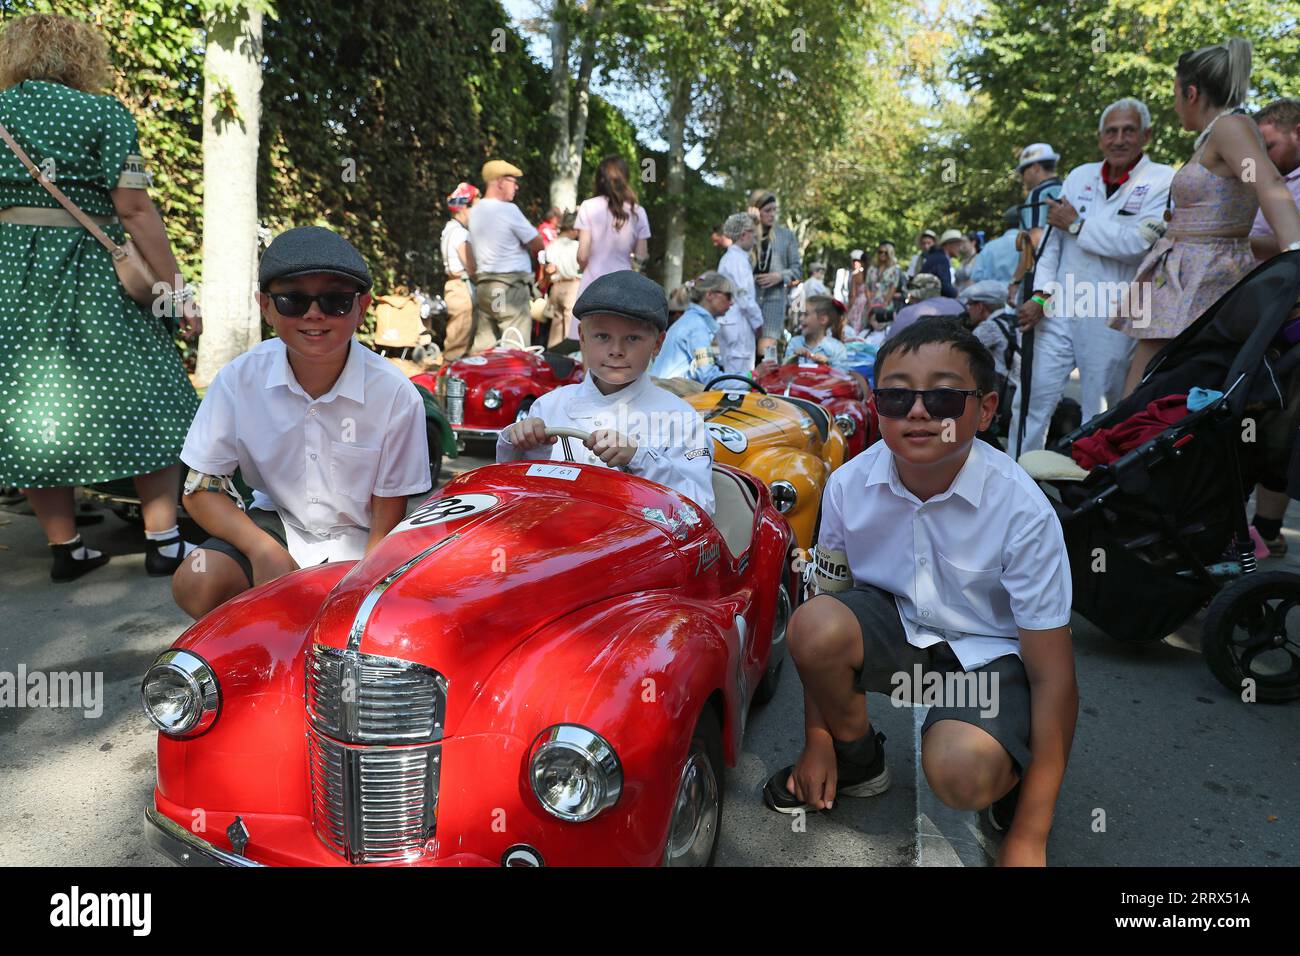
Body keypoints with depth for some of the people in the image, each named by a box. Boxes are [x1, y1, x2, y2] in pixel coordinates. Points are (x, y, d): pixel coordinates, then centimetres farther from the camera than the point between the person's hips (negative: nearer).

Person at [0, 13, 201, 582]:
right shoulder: (104, 113, -2)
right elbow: (134, 209, -11)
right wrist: (175, 286, -9)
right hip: (91, 277, -4)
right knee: (138, 396, 3)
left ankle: (65, 548, 12)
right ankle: (163, 541, 2)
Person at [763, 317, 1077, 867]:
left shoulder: (1023, 511, -25)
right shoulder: (849, 485, -17)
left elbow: (1053, 676, -20)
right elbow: (830, 599, -4)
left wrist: (1028, 840, -19)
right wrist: (817, 739, -2)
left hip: (991, 651, -3)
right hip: (895, 625, 4)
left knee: (959, 772, -32)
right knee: (814, 624, -28)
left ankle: (1009, 777, 8)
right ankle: (857, 759, 3)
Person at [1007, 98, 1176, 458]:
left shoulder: (1163, 181, -1)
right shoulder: (1079, 176, 14)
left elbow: (1140, 242, -16)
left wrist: (1077, 225, -6)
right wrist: (1040, 294, 2)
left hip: (1112, 318, -4)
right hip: (1059, 309, 4)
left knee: (1099, 415, 4)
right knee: (1032, 401, 2)